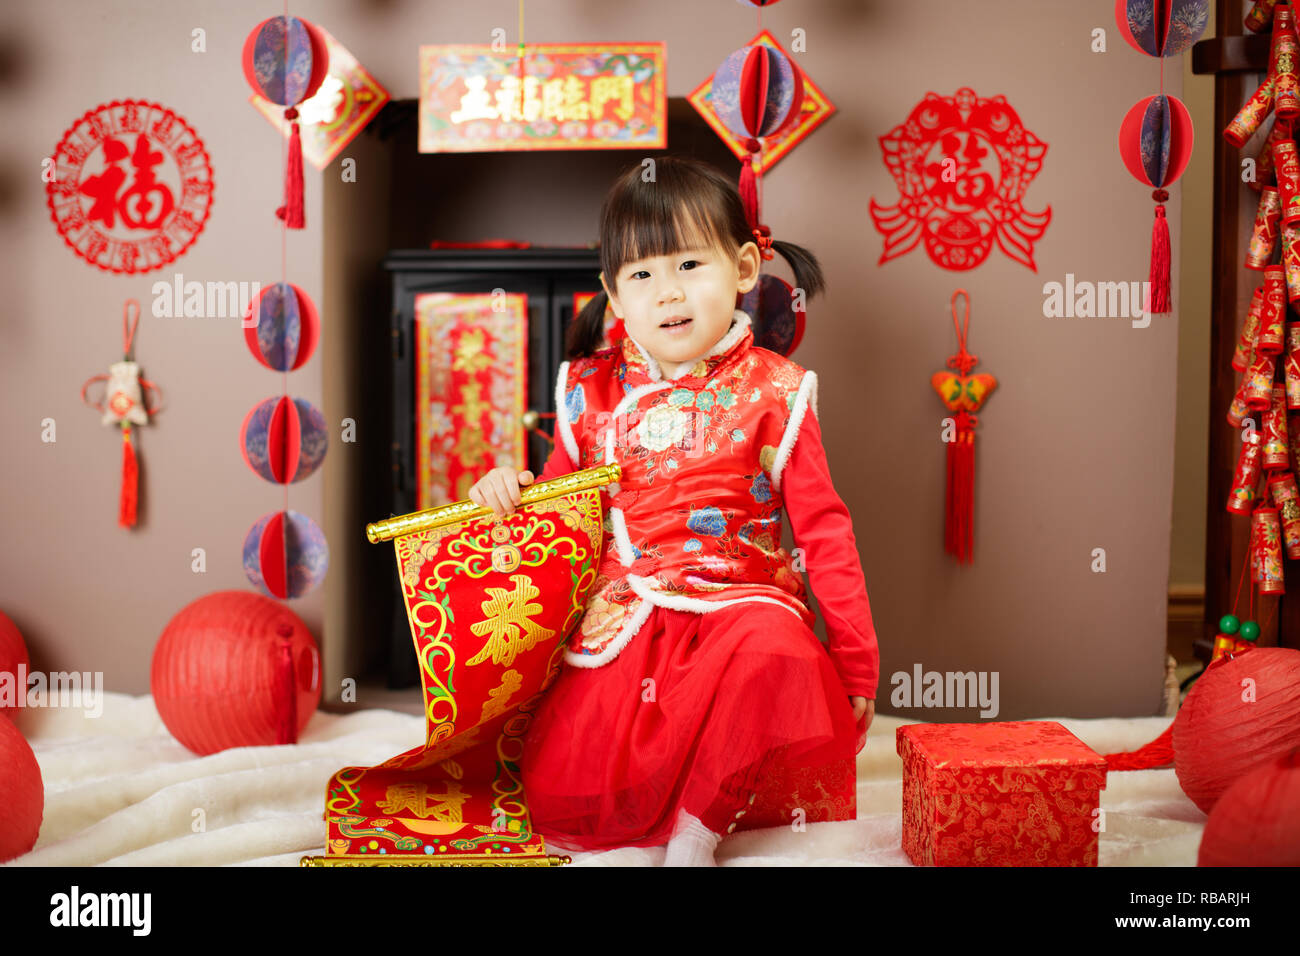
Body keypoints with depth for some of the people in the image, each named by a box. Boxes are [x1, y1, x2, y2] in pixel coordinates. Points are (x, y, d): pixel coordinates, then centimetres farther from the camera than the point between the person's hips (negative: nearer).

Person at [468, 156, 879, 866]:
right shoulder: (591, 391, 6)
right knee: (558, 801, -13)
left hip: (741, 601, -2)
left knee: (771, 647, -38)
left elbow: (823, 528, 0)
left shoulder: (770, 391, -1)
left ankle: (695, 832, -21)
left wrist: (857, 664, -1)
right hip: (623, 616, 2)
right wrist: (509, 489, -5)